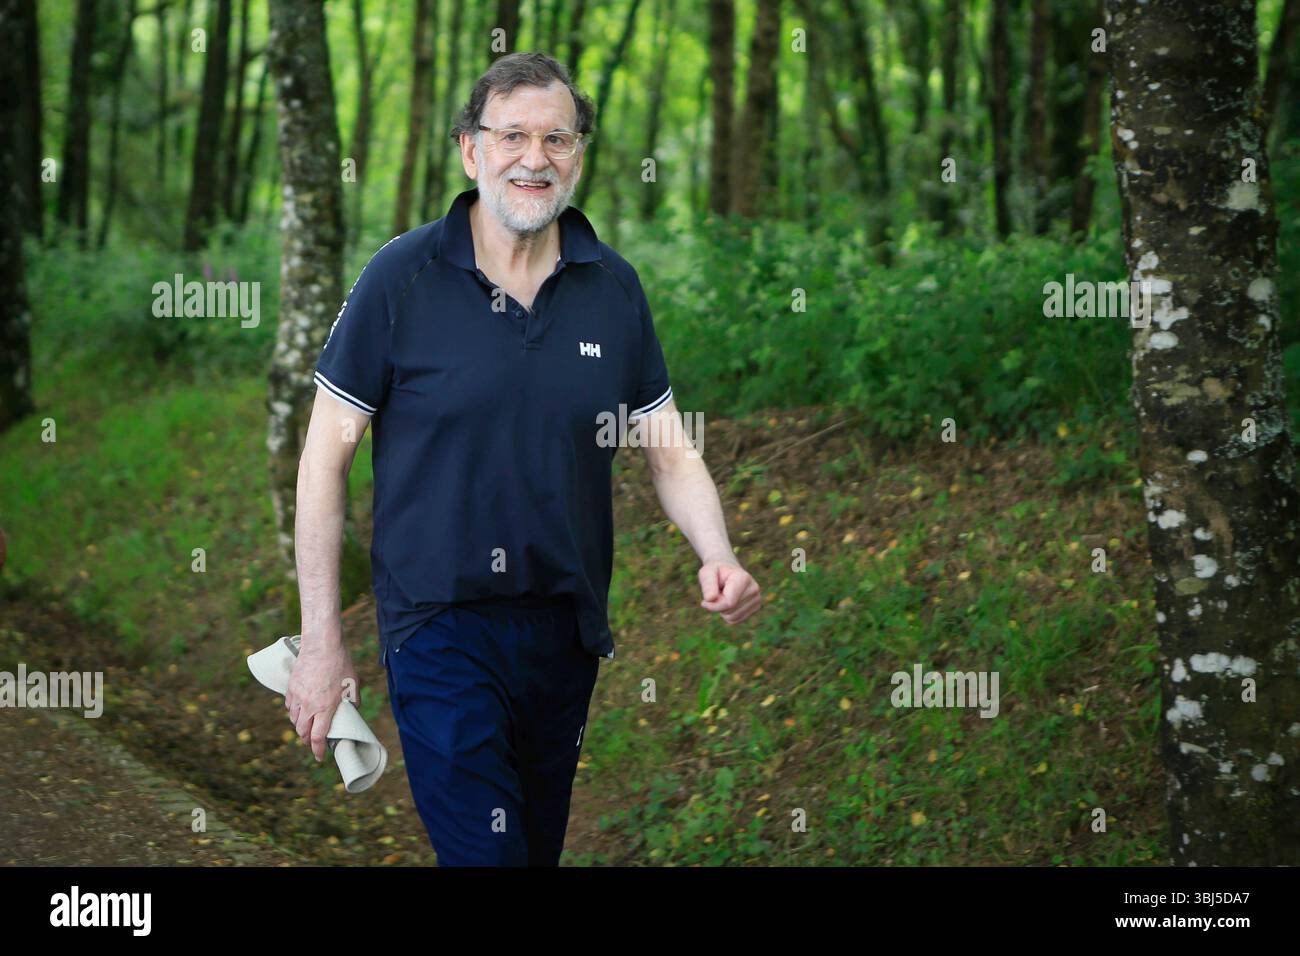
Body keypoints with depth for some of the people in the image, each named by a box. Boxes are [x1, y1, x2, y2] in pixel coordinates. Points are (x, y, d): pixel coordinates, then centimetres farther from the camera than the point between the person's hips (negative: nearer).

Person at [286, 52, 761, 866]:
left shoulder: (614, 287, 3)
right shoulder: (402, 278, -7)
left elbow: (670, 449, 9)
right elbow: (326, 457, -4)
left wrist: (718, 557, -12)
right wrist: (322, 642, -7)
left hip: (569, 626, 4)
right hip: (442, 629, -4)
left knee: (544, 846, 16)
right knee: (484, 850, -14)